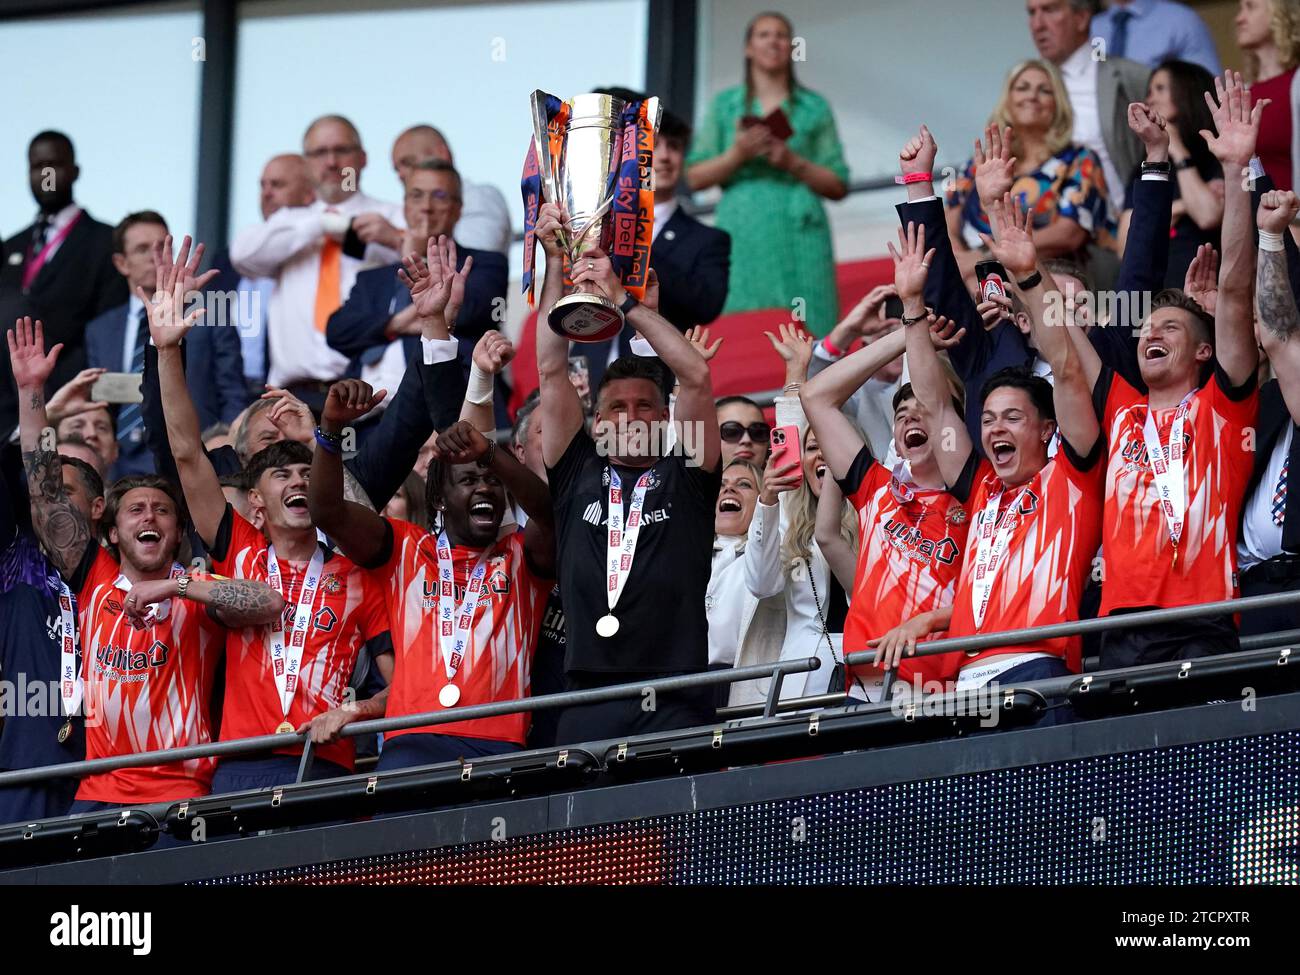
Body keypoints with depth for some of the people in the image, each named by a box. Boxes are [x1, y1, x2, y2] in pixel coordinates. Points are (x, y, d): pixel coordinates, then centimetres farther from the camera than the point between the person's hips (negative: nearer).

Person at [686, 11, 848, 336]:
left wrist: (794, 163, -7)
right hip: (741, 233, 0)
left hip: (799, 235, 0)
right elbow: (694, 178, 8)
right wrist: (736, 156, -8)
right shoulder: (724, 105, 15)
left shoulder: (814, 108, 13)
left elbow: (839, 186, 9)